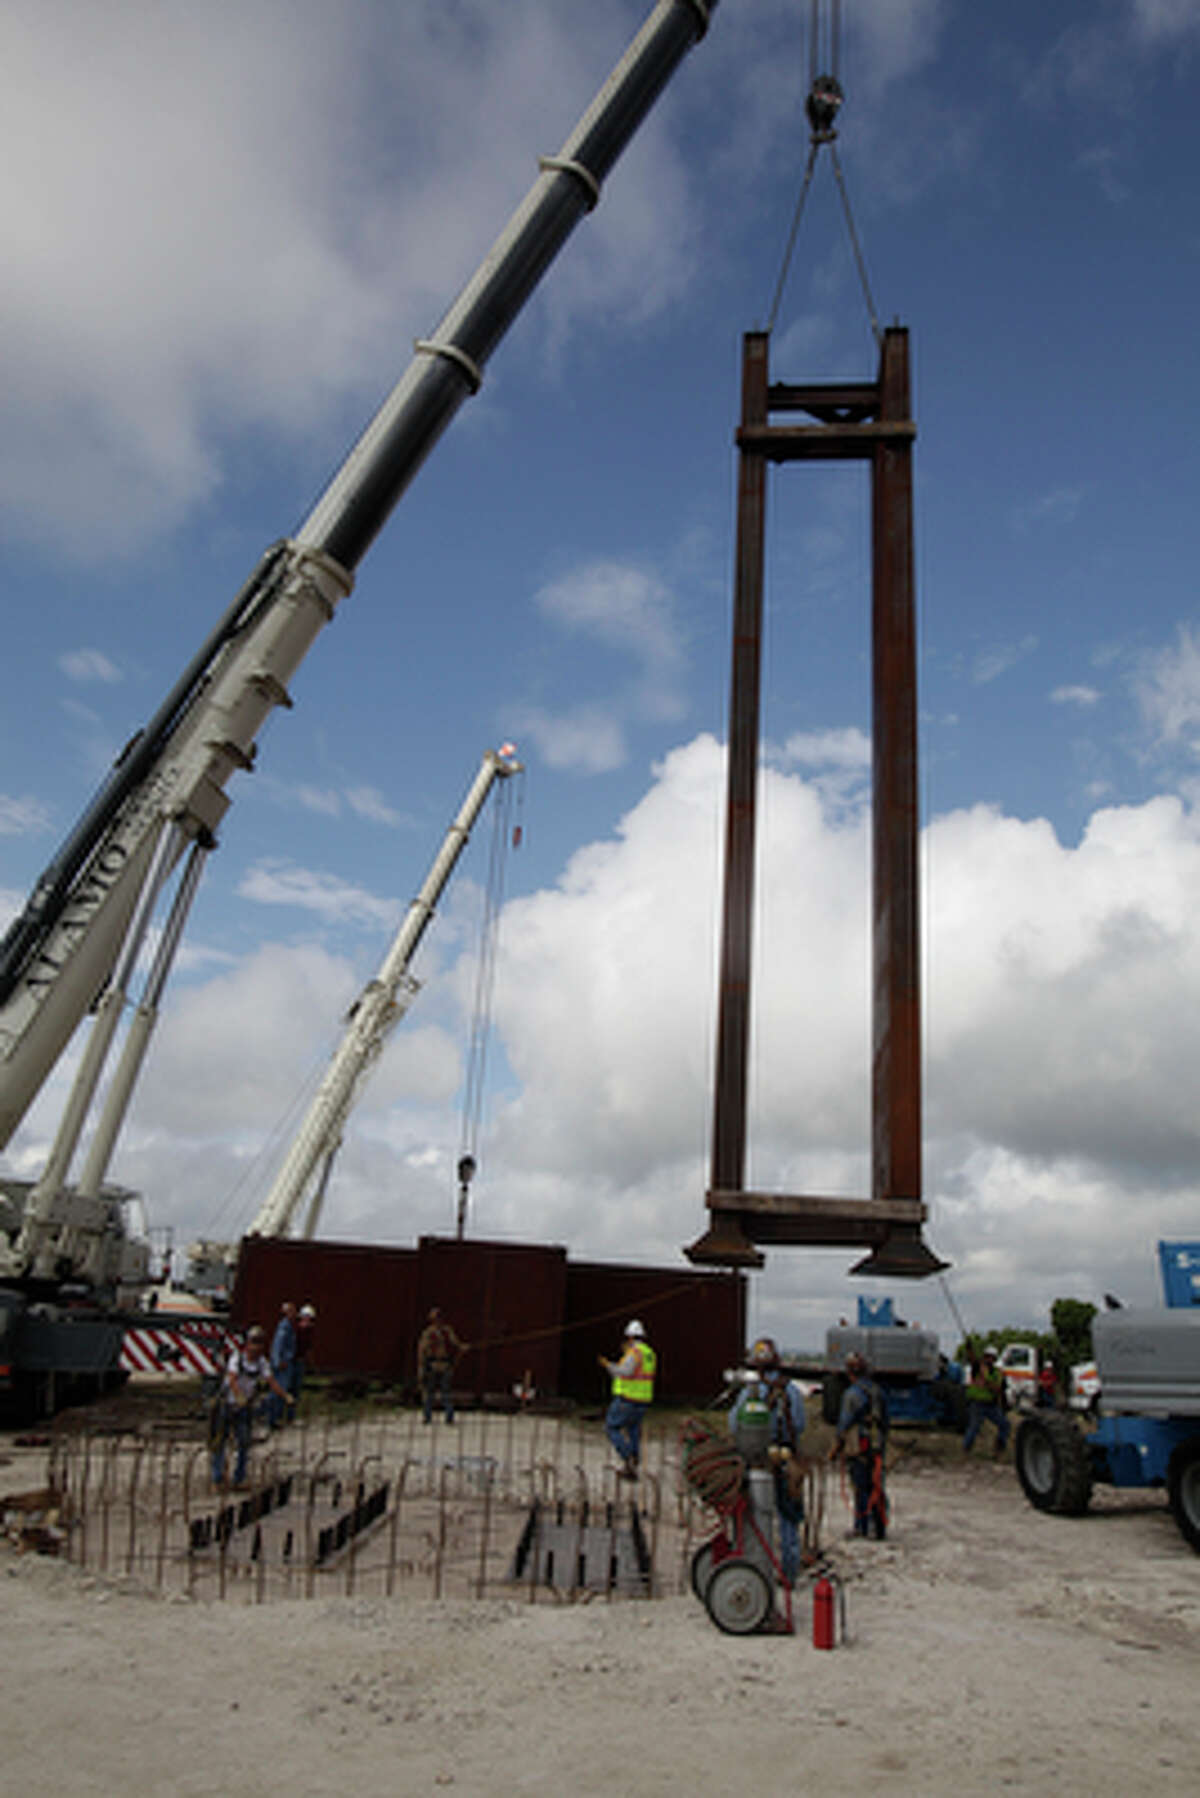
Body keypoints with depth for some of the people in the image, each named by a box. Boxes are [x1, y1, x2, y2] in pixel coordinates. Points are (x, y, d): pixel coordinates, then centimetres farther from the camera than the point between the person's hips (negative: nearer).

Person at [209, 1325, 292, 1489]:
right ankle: (218, 1479, 18)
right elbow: (232, 1380, -33)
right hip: (227, 1405, -3)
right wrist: (239, 1396, -51)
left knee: (244, 1444, -1)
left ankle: (239, 1479, 11)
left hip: (245, 1408, 3)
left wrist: (285, 1397, -33)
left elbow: (272, 1382, -17)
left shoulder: (262, 1363, -8)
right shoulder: (236, 1358, -18)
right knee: (220, 1442, 4)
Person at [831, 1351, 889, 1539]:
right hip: (877, 1448, 6)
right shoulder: (878, 1392, 8)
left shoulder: (852, 1393, -13)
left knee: (861, 1488, 1)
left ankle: (862, 1527, 6)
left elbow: (844, 1424, -11)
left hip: (858, 1448, -6)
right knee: (876, 1487, 10)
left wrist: (835, 1449, 0)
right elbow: (885, 1423, 16)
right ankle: (878, 1527, 13)